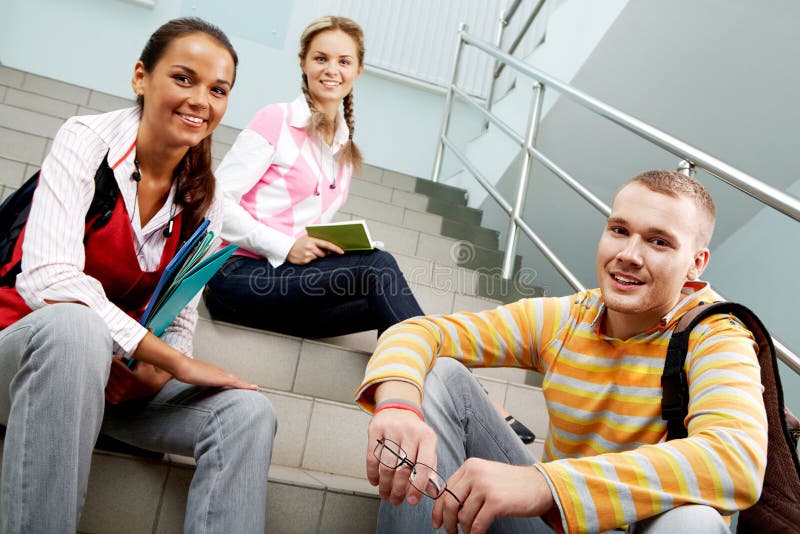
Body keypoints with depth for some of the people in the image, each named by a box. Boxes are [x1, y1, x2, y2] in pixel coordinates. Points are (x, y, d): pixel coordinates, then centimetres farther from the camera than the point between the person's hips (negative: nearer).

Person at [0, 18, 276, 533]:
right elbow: (47, 279, -27)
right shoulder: (87, 139, -13)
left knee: (248, 411, -21)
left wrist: (154, 371, -21)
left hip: (121, 375, 4)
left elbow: (180, 321, 2)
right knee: (75, 325, -39)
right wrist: (177, 361, -28)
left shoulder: (205, 203, 1)